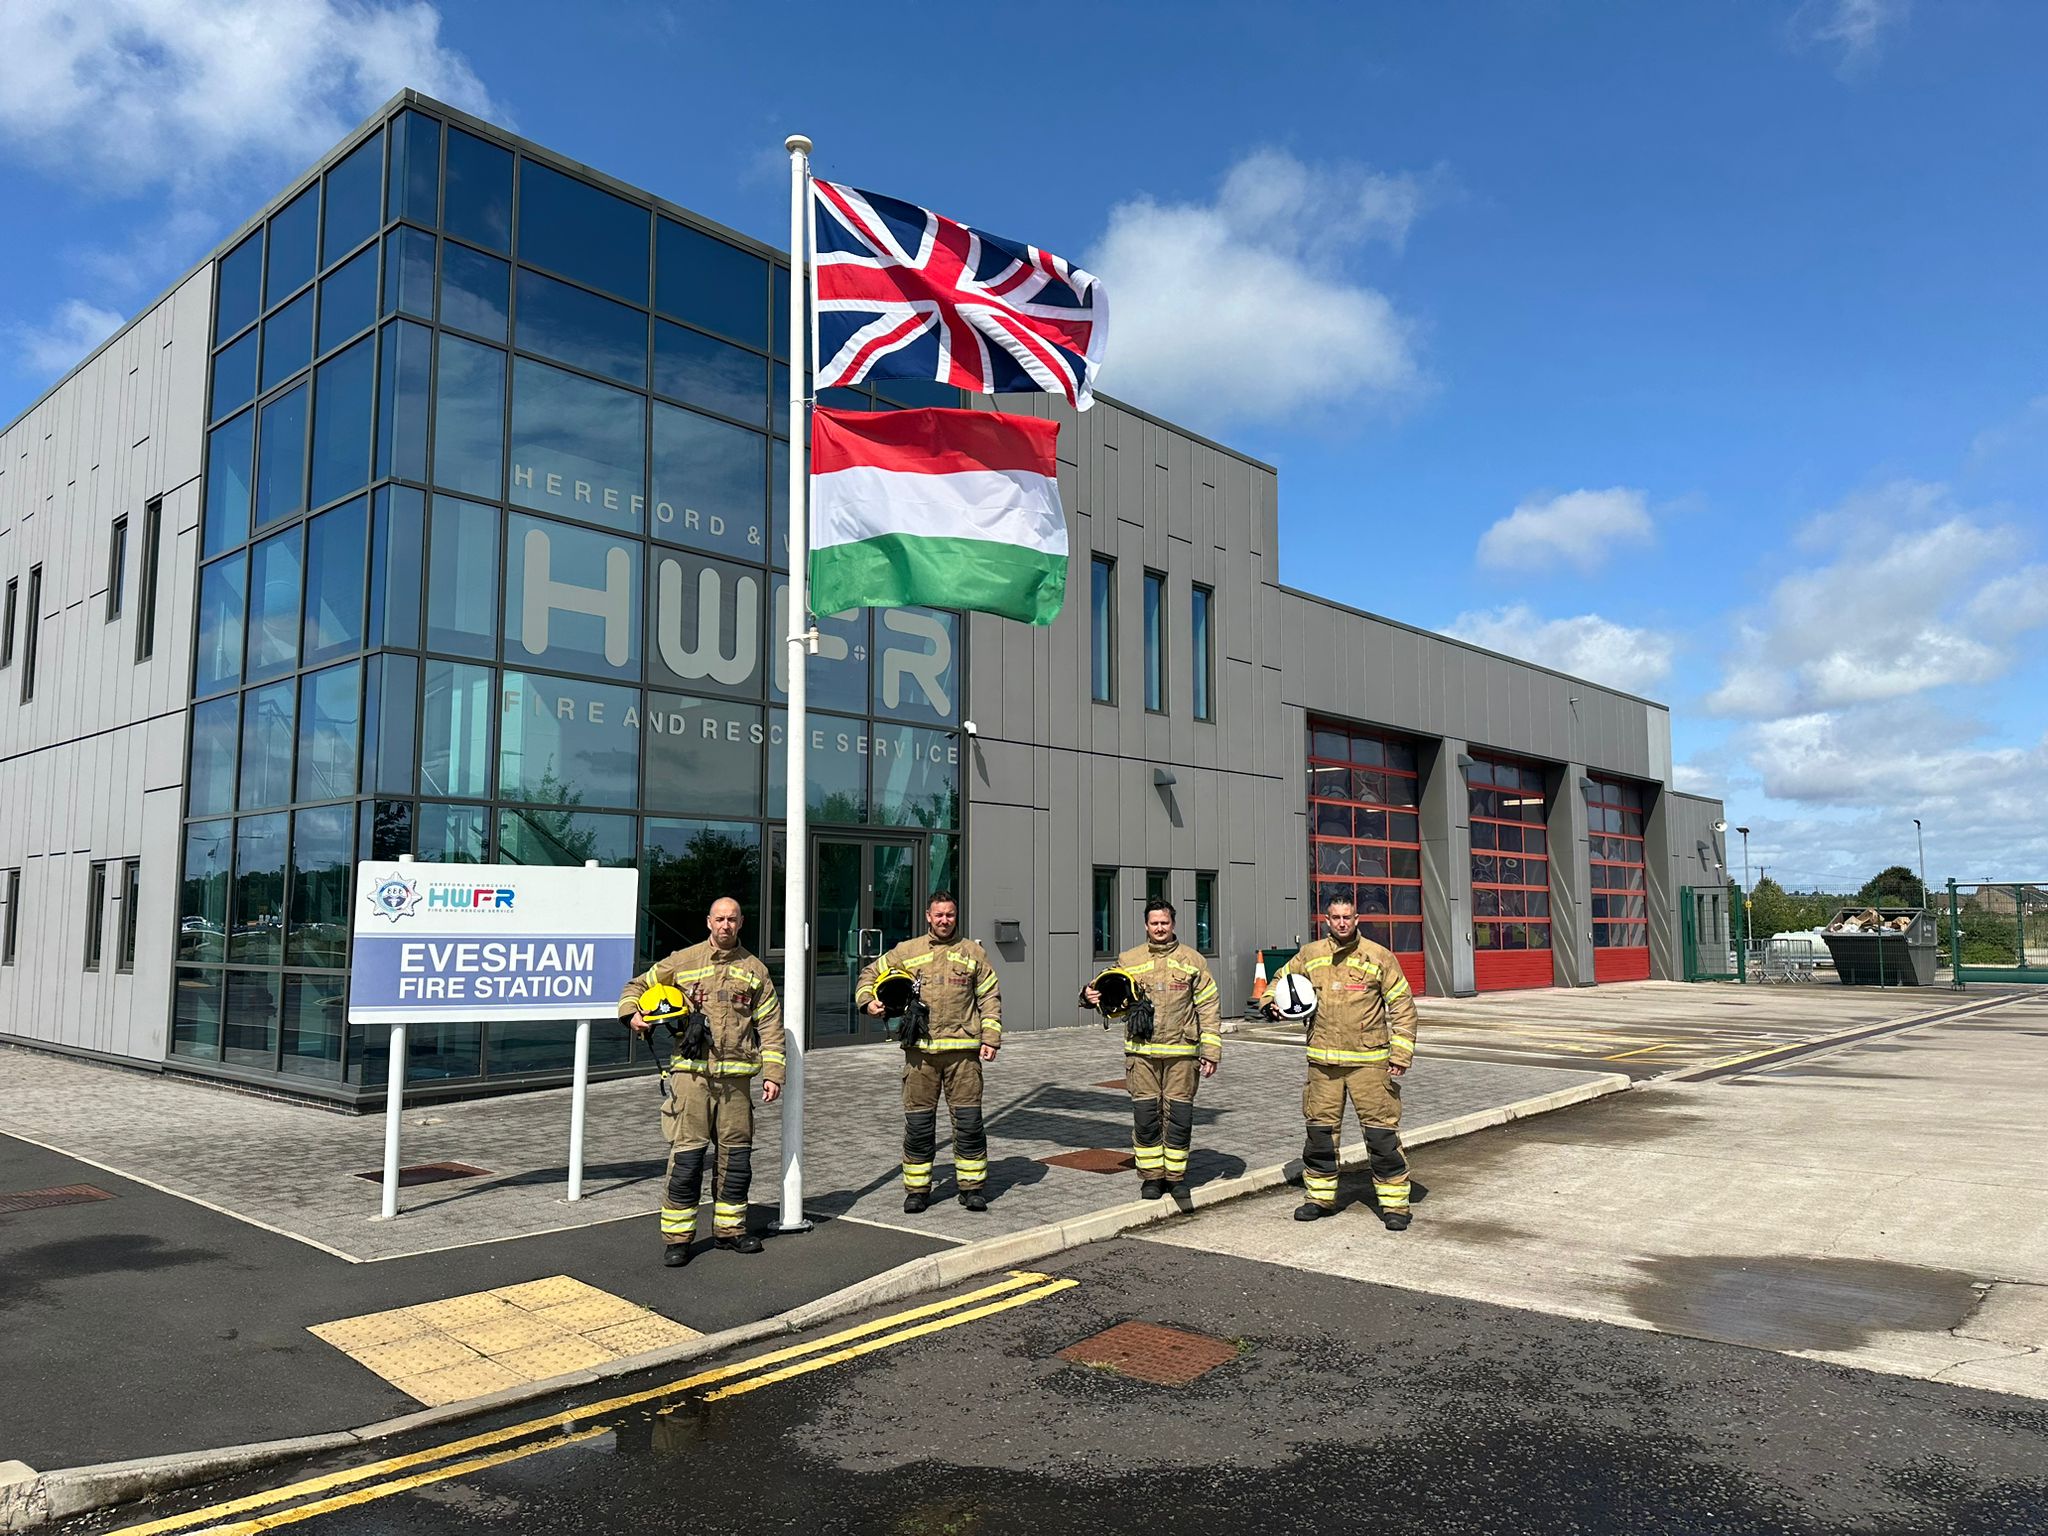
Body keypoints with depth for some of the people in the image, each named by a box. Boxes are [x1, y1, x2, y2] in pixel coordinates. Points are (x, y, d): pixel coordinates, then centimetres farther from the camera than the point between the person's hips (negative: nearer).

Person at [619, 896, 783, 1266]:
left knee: (736, 1156, 9)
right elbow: (637, 986, 16)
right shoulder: (682, 962, 5)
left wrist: (773, 1072, 2)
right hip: (690, 1072, -2)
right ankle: (676, 1238, 4)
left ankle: (730, 1228, 23)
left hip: (736, 1077, 3)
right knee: (686, 1155, -5)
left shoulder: (755, 970, 10)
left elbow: (770, 1025, 10)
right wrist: (633, 1014, -6)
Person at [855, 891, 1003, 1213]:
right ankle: (917, 1189, 16)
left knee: (968, 1120, 0)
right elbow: (871, 972, 20)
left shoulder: (973, 952, 10)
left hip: (963, 1049, 0)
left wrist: (990, 1038, 1)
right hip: (920, 1050, 1)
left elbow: (990, 997, 10)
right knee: (918, 1122, 4)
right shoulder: (907, 951, 10)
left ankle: (972, 1187, 12)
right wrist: (868, 1000, 2)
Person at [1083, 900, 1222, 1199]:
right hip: (1141, 1051, 1)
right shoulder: (1129, 960, 9)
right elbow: (1110, 991, 12)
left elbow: (1208, 1007, 5)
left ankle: (1174, 1177, 16)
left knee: (1179, 1116, 3)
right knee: (1145, 1115, 2)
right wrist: (1090, 995, -12)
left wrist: (1211, 1050, 0)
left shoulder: (1192, 960, 6)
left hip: (1181, 1052, -1)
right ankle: (1151, 1177, 15)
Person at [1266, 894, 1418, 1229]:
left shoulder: (1379, 957, -2)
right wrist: (1272, 1004, 2)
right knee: (1320, 1128, 10)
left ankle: (1394, 1202, 7)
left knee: (1381, 1130, -3)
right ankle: (1320, 1196, 24)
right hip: (1323, 1060, 3)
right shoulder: (1310, 954, 6)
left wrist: (1401, 1053, -5)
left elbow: (1402, 1005, 1)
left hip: (1369, 1060, -3)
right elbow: (1281, 979, 23)